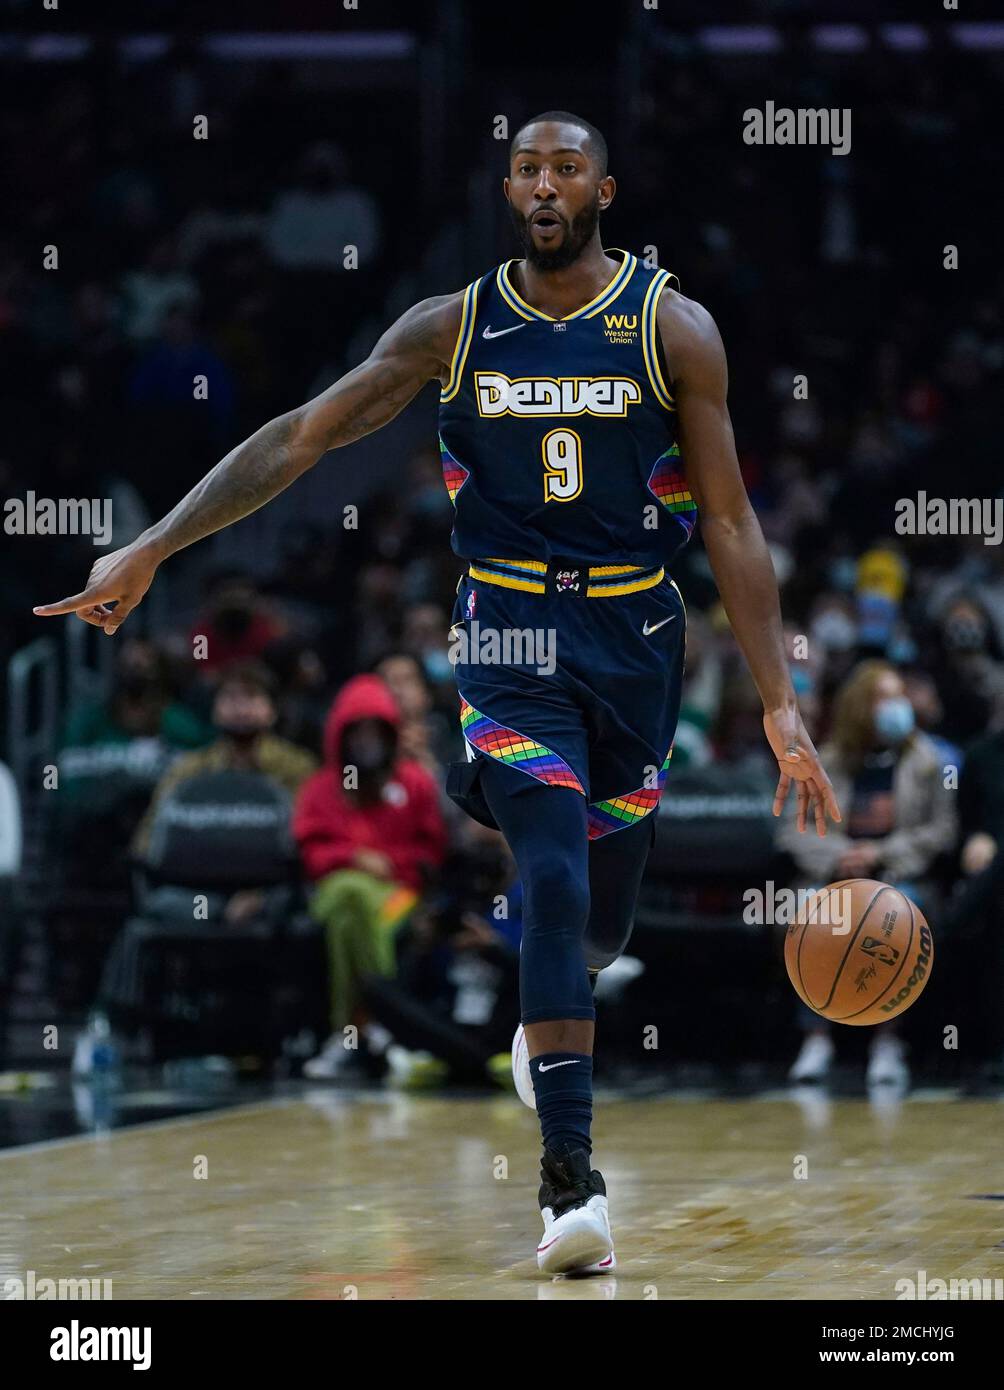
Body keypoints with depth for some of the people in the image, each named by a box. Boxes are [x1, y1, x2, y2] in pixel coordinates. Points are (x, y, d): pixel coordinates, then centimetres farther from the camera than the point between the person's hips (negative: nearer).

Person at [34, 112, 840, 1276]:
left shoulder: (674, 330, -3)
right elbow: (297, 440, 0)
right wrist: (149, 551, -7)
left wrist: (779, 704, -10)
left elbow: (730, 525, -3)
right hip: (506, 632, -1)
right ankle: (569, 1180, -21)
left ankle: (545, 1021, 49)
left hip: (635, 636, 1)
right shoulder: (452, 328, 0)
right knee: (556, 878, -21)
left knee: (599, 922, 11)